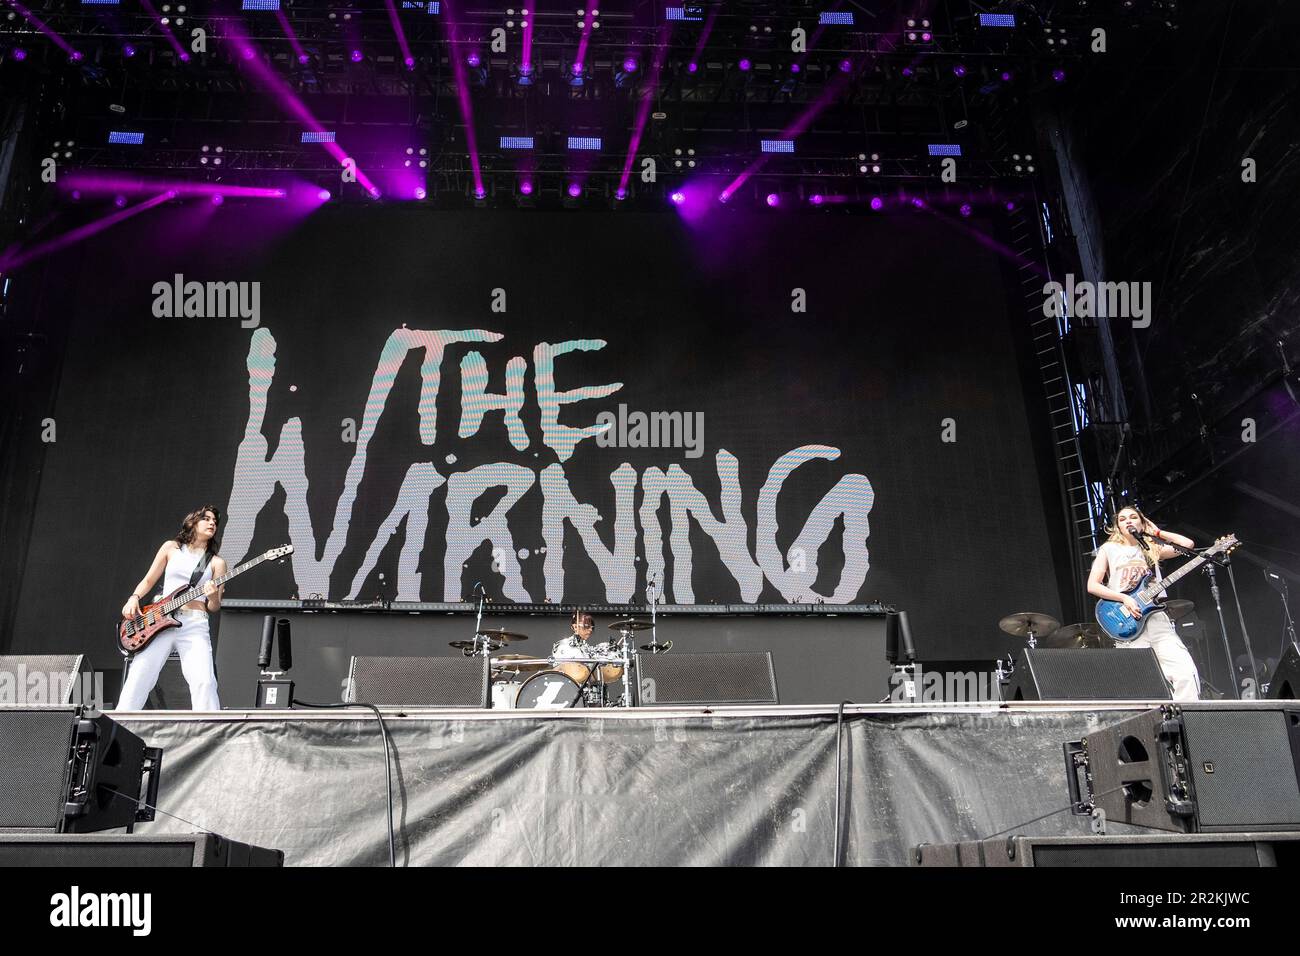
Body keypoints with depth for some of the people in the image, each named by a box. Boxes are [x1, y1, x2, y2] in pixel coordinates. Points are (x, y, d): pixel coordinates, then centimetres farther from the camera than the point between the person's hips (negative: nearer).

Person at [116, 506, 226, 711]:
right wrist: (134, 598, -2)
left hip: (195, 625, -1)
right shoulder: (171, 547, 15)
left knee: (204, 682, -20)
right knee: (138, 679, -13)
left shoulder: (216, 562, 13)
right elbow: (148, 581, 18)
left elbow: (214, 608, 9)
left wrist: (213, 596, -14)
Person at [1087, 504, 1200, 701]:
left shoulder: (1151, 549, 21)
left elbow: (1187, 544, 10)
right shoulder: (1109, 549, 11)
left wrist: (1156, 532, 16)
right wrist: (1124, 598, -10)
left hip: (1157, 620, 3)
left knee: (1187, 675, -13)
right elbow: (1092, 586, 1)